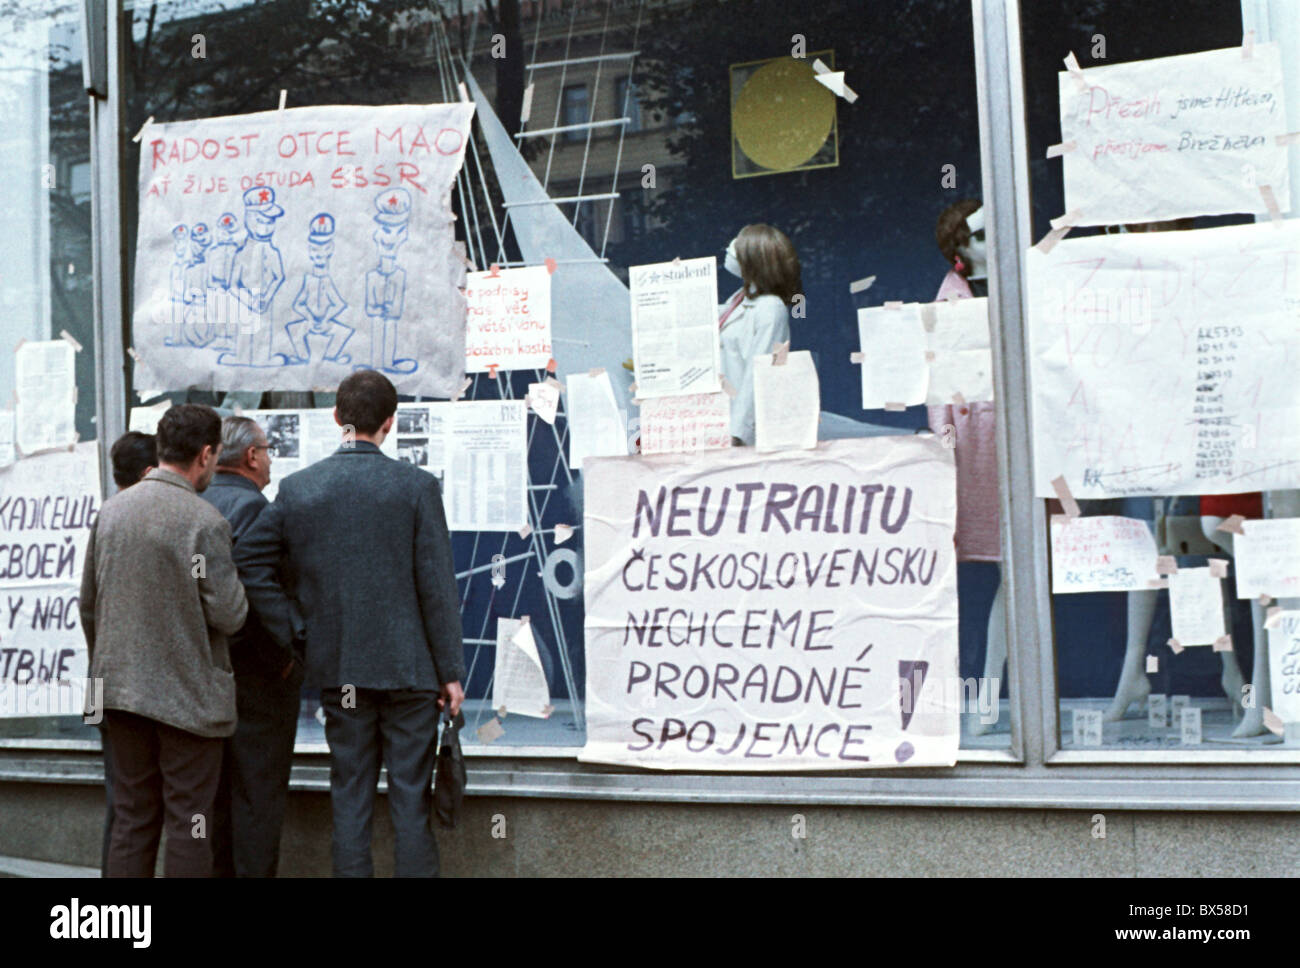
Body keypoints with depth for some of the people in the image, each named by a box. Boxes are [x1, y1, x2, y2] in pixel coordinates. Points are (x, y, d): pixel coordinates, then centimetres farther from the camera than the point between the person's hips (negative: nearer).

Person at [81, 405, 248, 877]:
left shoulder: (111, 510, 3)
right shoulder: (205, 522, -15)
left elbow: (88, 603, 11)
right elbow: (229, 616, -15)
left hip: (121, 689, 6)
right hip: (188, 695, -6)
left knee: (131, 819, 13)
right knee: (189, 822, 3)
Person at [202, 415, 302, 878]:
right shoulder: (250, 505, -15)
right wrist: (281, 660, -16)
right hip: (257, 675, -8)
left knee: (217, 792, 14)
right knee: (259, 792, -2)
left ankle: (218, 871, 21)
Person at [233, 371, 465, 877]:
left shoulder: (297, 488, 0)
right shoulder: (416, 485, -7)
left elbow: (248, 558, 0)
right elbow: (437, 587, -7)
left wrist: (292, 632, 5)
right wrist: (450, 670, -1)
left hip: (338, 668, 2)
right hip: (407, 666, -2)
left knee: (349, 798, 9)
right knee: (411, 802, 4)